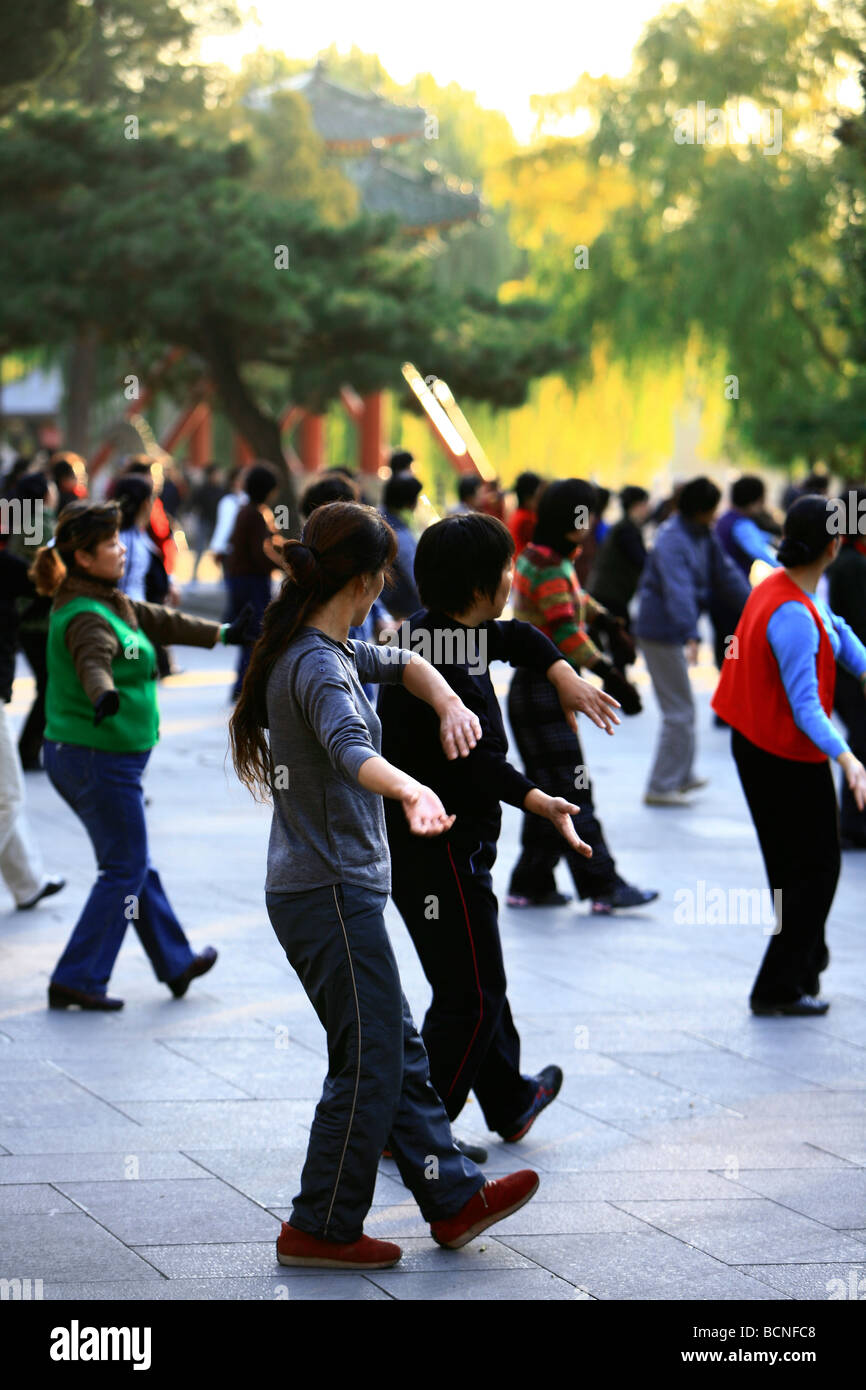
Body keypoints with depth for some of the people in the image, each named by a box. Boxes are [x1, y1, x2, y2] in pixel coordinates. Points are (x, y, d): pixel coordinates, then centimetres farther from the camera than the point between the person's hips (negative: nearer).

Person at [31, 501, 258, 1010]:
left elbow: (161, 621, 23)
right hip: (101, 759, -10)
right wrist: (104, 695, -62)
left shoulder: (109, 603, 11)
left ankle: (177, 963, 33)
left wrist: (223, 633, 31)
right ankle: (76, 979, 1)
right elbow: (93, 662, -42)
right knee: (125, 870, -1)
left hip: (76, 757, 10)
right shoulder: (87, 617, -21)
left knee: (134, 864, 20)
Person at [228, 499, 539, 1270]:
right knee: (370, 1064, -3)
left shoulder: (327, 650, 10)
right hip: (331, 894, -10)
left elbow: (402, 663, 26)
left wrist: (450, 705, 5)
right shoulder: (319, 668, -21)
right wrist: (412, 792, -59)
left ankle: (455, 1196, 20)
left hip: (322, 890, 10)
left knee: (400, 1052, 14)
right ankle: (321, 1228, 5)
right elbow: (352, 752, -40)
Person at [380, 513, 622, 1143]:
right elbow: (476, 757, -36)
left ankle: (510, 1103, 41)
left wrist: (561, 672, 14)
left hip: (419, 844, 11)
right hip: (439, 854, -11)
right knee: (471, 997, -4)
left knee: (478, 980, 24)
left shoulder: (441, 632, 8)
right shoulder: (444, 664, -25)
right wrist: (537, 801, -46)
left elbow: (515, 637, 28)